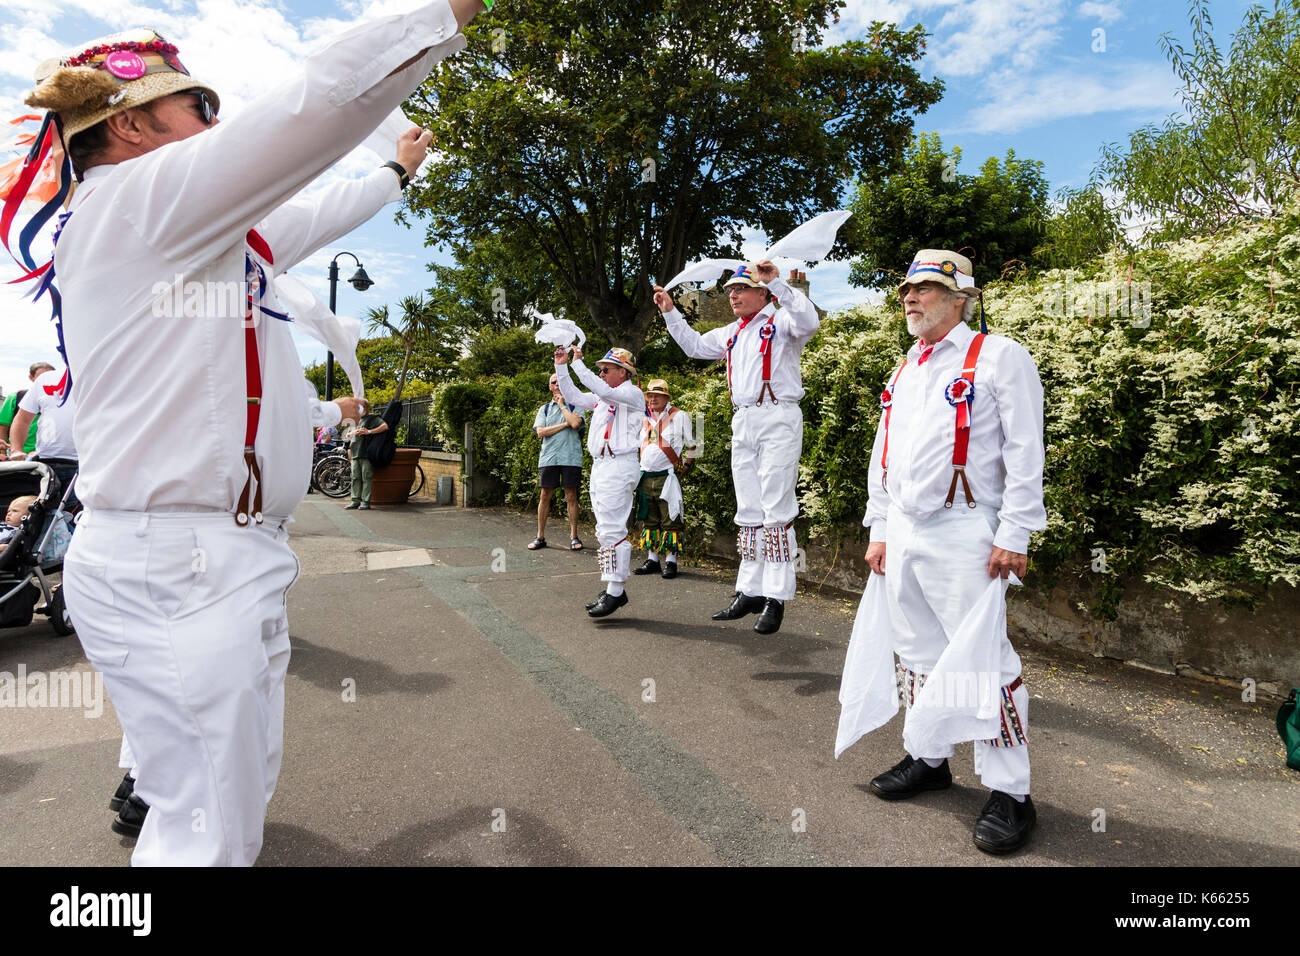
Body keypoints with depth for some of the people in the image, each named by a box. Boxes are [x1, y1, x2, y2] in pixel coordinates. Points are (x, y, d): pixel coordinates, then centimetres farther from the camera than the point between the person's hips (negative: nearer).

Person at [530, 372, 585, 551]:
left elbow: (575, 423, -13)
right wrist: (565, 424, -6)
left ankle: (573, 536, 8)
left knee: (571, 496, 1)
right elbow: (540, 432, -1)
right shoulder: (544, 409, 15)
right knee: (545, 496, 3)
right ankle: (540, 536, 10)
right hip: (548, 457, 2)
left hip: (571, 457, -2)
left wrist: (562, 405, -1)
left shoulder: (575, 406, 9)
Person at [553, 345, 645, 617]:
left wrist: (577, 362, -15)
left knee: (612, 530, -13)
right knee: (605, 530, 9)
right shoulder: (603, 398, 22)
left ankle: (614, 592, -10)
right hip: (600, 466, 10)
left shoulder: (632, 393, -4)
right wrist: (561, 366, 17)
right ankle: (613, 589, 15)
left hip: (619, 466, -9)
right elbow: (572, 396, 26)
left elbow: (601, 389, -20)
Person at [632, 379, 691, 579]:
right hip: (646, 477, 6)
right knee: (649, 521, 10)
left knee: (670, 521, -4)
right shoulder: (645, 418, 14)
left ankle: (670, 562, 2)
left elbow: (691, 443, 1)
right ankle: (652, 560, 18)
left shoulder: (678, 416, -2)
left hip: (666, 477, -6)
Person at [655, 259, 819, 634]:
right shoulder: (731, 334, 23)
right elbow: (695, 345, 36)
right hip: (743, 422, 8)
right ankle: (750, 591, 17)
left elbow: (808, 321, -21)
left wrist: (776, 283, -24)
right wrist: (670, 312, 28)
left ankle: (777, 597, -3)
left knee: (776, 510, -8)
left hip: (778, 420, -8)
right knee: (748, 512, 10)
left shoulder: (779, 321, 1)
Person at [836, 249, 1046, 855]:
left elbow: (1024, 452, -9)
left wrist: (1013, 534, -14)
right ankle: (927, 759, 29)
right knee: (917, 650, 14)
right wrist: (878, 528, 15)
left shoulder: (999, 357, -3)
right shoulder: (904, 372, 17)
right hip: (903, 533, 7)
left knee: (980, 657, -5)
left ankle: (1009, 793, 9)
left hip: (964, 534, -7)